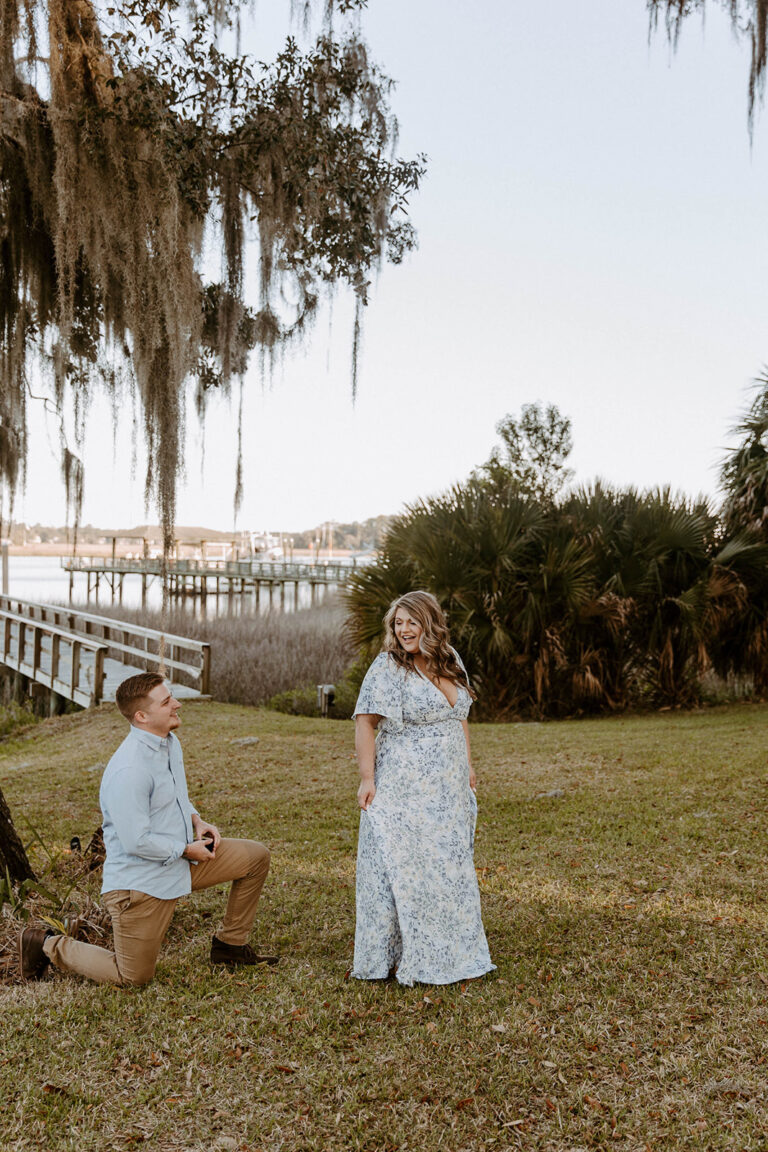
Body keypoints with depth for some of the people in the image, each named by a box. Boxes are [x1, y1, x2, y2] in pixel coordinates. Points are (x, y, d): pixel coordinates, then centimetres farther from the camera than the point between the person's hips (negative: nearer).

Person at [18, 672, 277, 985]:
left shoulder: (170, 742, 2)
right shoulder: (128, 771, -29)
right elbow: (136, 842, -28)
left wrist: (196, 820, 3)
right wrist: (188, 850, -16)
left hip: (179, 862, 9)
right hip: (140, 882, -8)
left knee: (256, 856, 5)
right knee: (133, 977, 3)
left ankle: (230, 945, 19)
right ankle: (49, 945, 21)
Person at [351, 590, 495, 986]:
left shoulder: (451, 661, 8)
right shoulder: (387, 667, -11)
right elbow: (365, 722, -13)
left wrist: (467, 765, 17)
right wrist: (367, 778, -19)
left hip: (448, 790, 7)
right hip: (403, 788, -7)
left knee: (448, 868, 15)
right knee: (402, 868, -2)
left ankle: (447, 954, 31)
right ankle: (402, 958, 12)